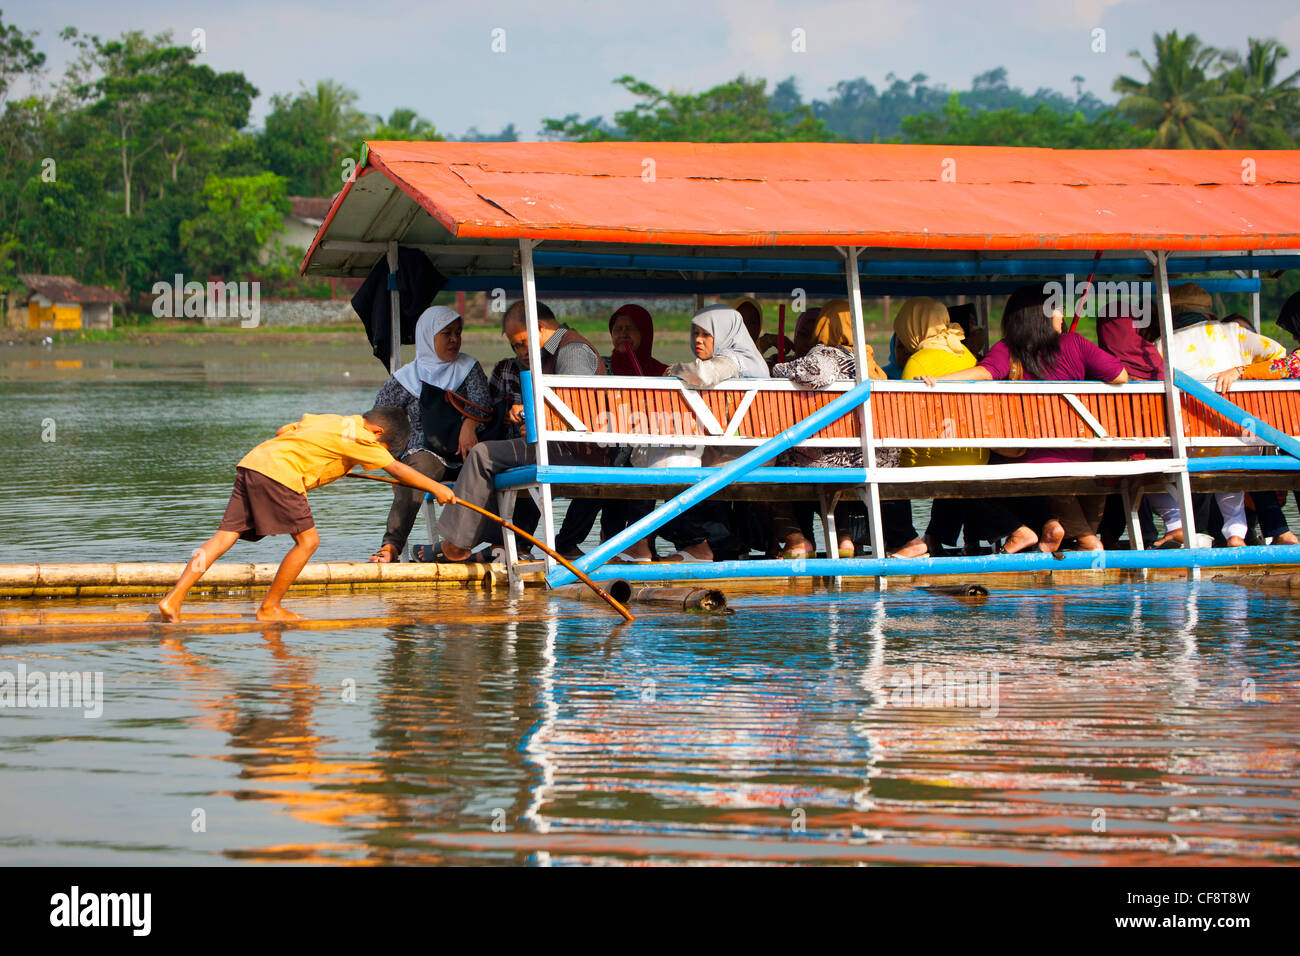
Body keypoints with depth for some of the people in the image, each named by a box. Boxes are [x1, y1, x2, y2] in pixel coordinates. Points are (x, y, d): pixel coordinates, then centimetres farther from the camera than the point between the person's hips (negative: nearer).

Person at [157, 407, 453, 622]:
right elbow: (398, 469, 3)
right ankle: (270, 607, 7)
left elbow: (283, 432, 30)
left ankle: (174, 598, -9)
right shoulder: (361, 437, 0)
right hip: (278, 471, -9)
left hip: (252, 461, 9)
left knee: (224, 537, 1)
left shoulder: (332, 421, 25)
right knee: (307, 540, 1)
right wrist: (437, 488, 10)